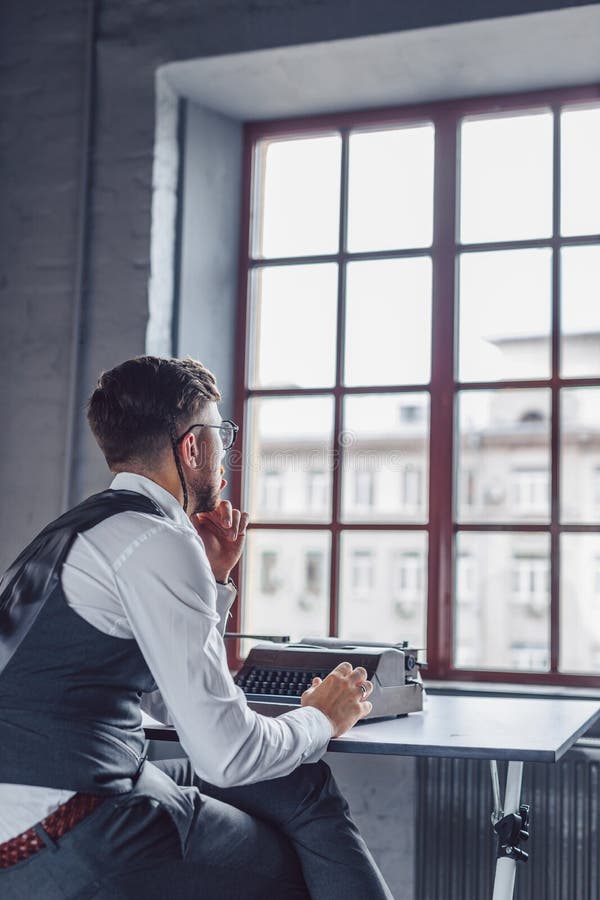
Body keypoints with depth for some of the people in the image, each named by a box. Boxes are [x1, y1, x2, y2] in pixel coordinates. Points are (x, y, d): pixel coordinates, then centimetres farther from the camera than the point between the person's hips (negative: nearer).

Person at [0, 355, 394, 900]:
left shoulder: (78, 530, 17)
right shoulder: (158, 538, -14)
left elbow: (170, 701, 25)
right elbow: (227, 752, -16)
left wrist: (214, 578, 19)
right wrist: (322, 720, 4)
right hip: (69, 851, -9)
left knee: (297, 785, 12)